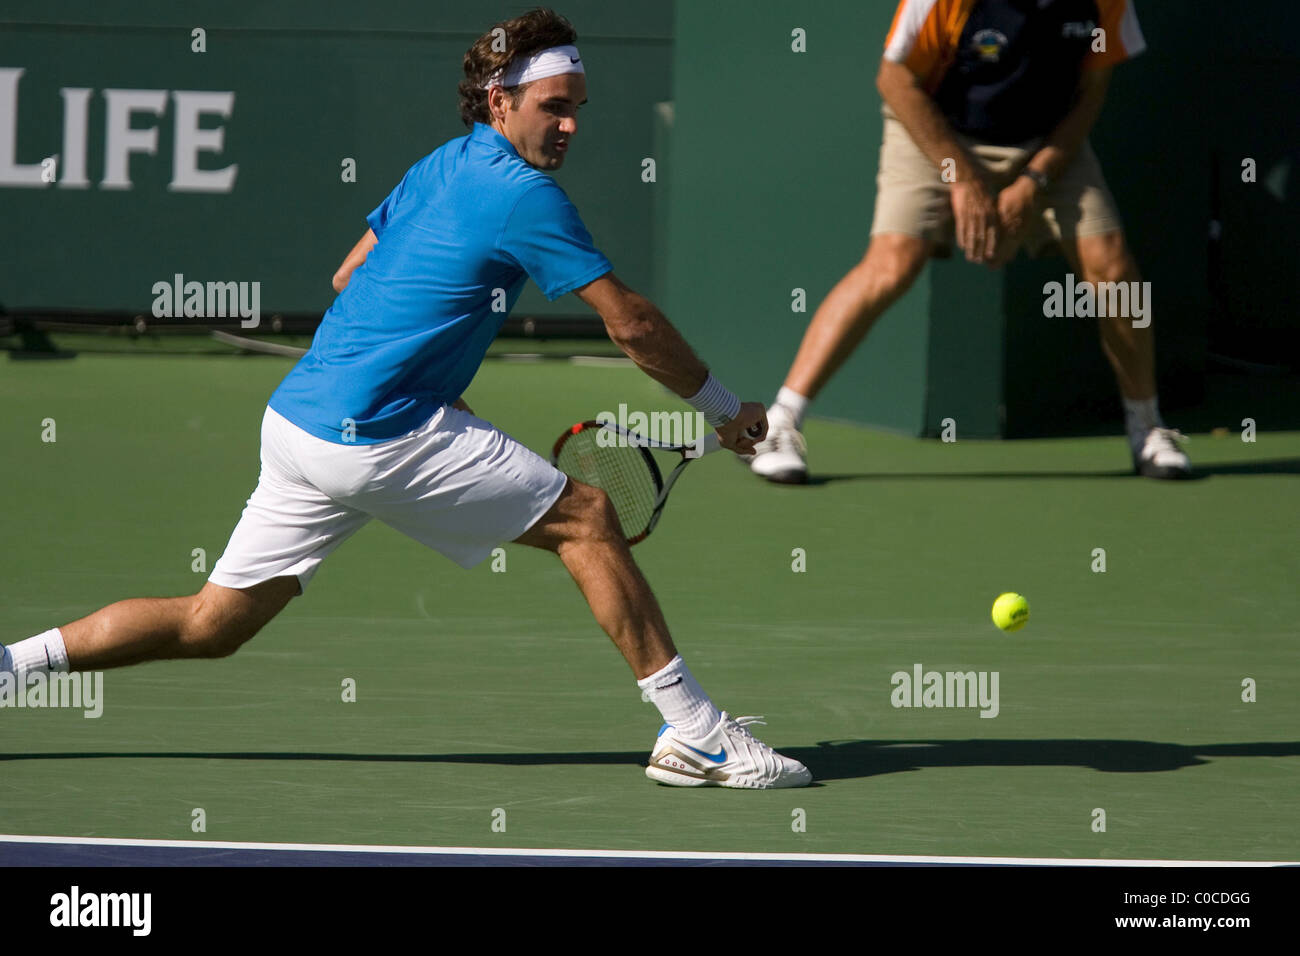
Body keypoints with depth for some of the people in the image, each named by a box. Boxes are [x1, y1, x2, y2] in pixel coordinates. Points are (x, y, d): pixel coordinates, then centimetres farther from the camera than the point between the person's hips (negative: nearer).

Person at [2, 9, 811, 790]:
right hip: (377, 435, -9)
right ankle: (697, 734, -2)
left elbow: (348, 276, 26)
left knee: (211, 624, 12)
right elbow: (630, 324, -9)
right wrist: (727, 412, 2)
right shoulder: (526, 196, -10)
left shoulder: (440, 167, 16)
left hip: (298, 419, 9)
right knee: (586, 519, -2)